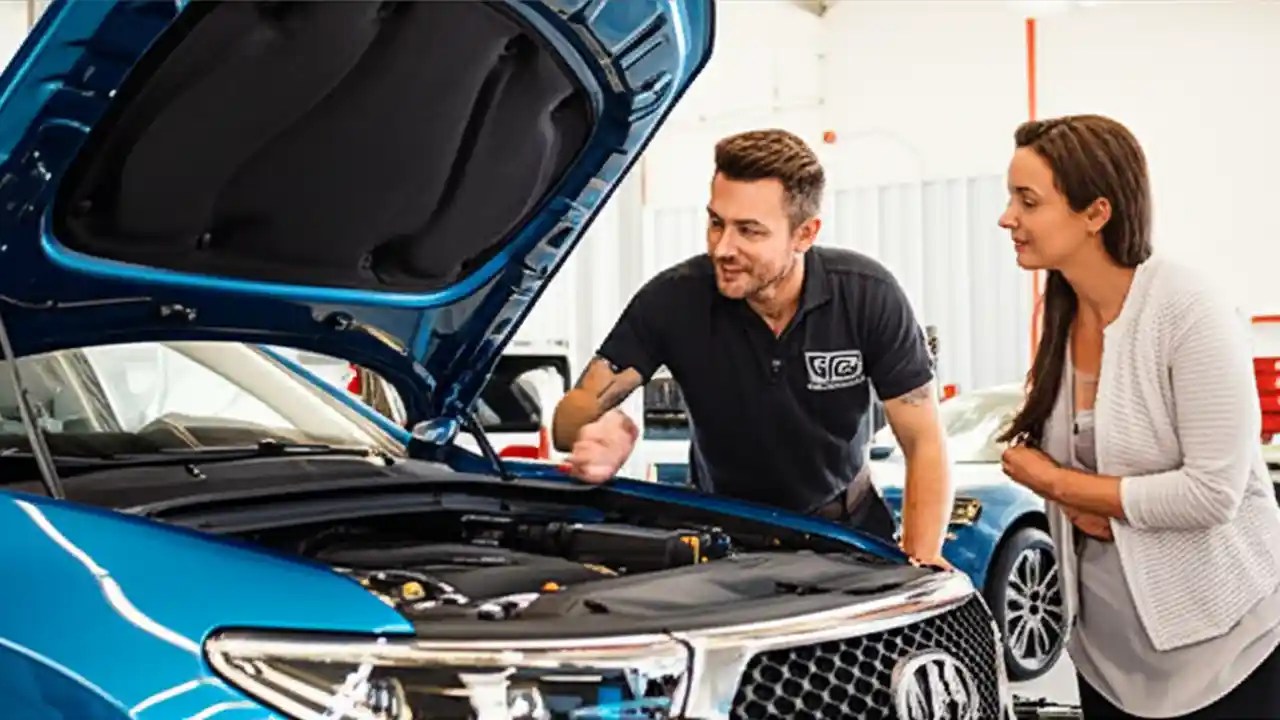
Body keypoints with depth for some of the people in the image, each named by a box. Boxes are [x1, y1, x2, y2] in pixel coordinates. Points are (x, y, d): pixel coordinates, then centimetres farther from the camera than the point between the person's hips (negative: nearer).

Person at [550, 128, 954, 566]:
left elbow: (925, 444, -12)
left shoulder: (869, 295, -16)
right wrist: (592, 437, -41)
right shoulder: (673, 298, -18)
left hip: (846, 528, 1)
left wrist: (921, 571, -23)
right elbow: (574, 410, -15)